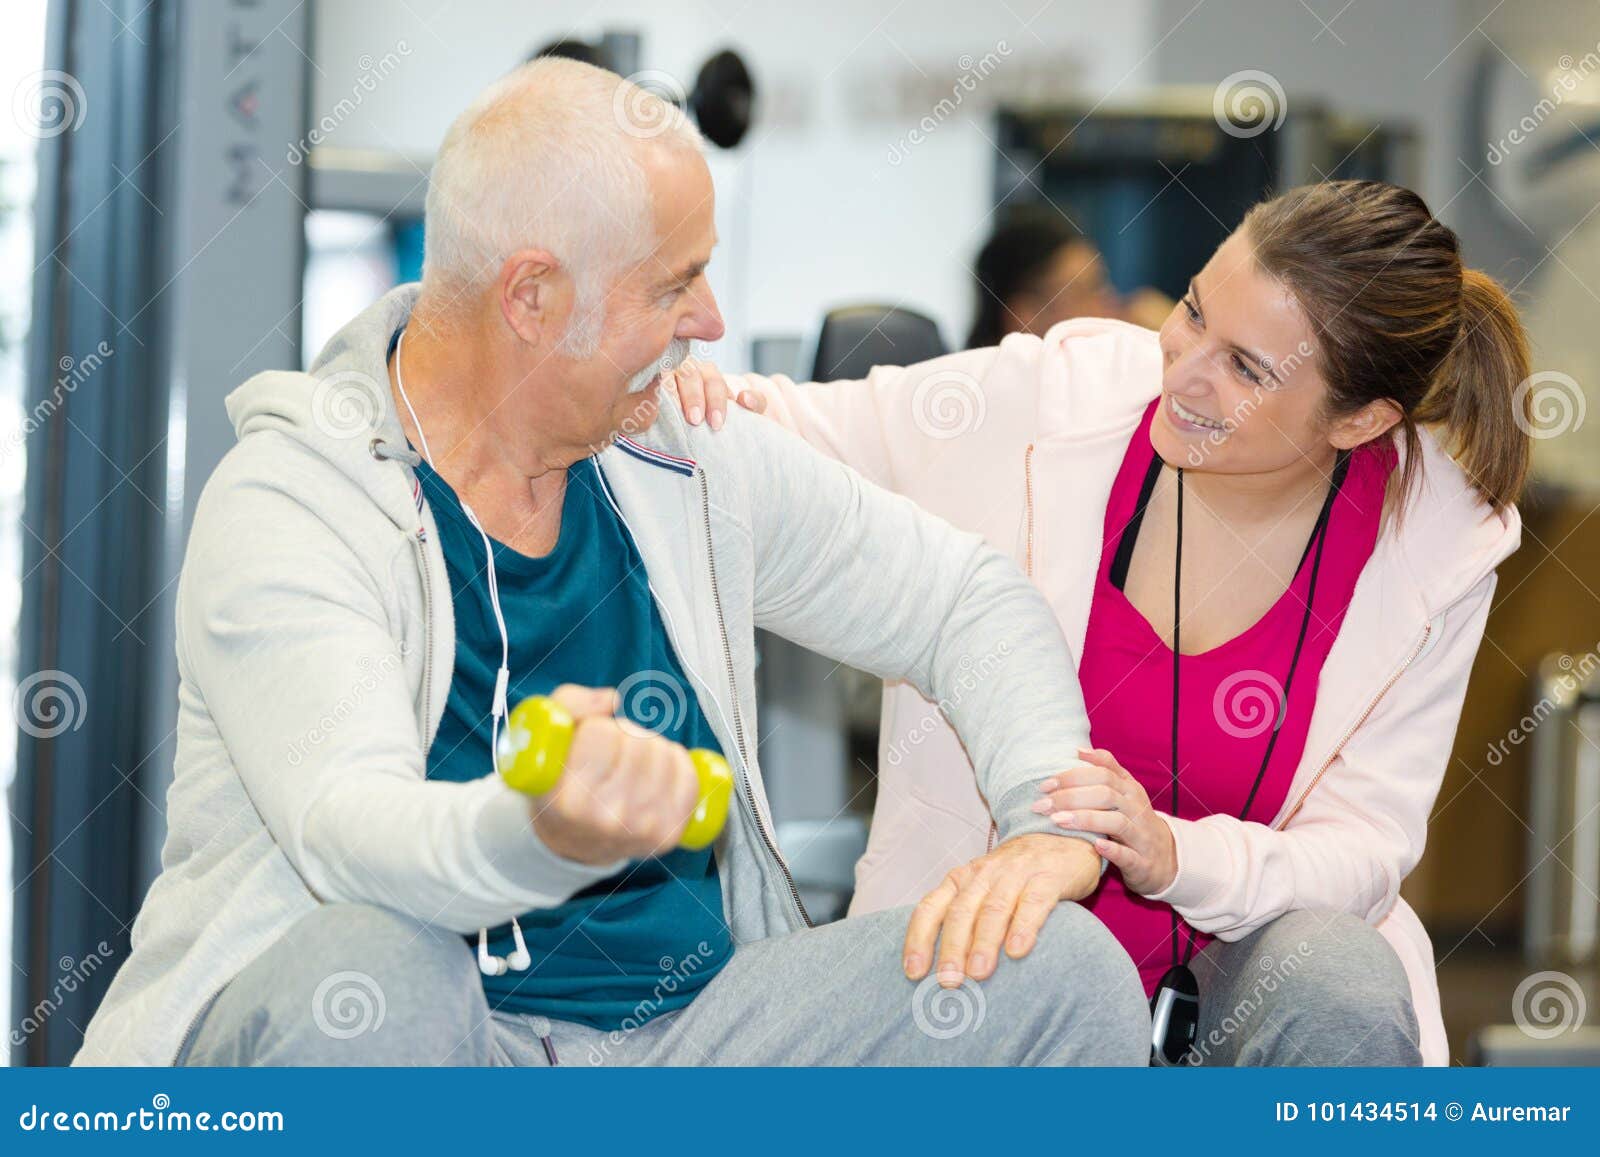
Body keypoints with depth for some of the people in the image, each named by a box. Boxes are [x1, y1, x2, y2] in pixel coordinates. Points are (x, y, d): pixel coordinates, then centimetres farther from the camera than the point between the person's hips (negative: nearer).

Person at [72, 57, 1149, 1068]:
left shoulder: (695, 456, 7)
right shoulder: (284, 507, -11)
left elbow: (971, 598, 17)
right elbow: (352, 835, -27)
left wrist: (1054, 823, -3)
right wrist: (545, 835, -51)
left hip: (685, 1029, 4)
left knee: (1060, 965, -15)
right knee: (367, 975, -40)